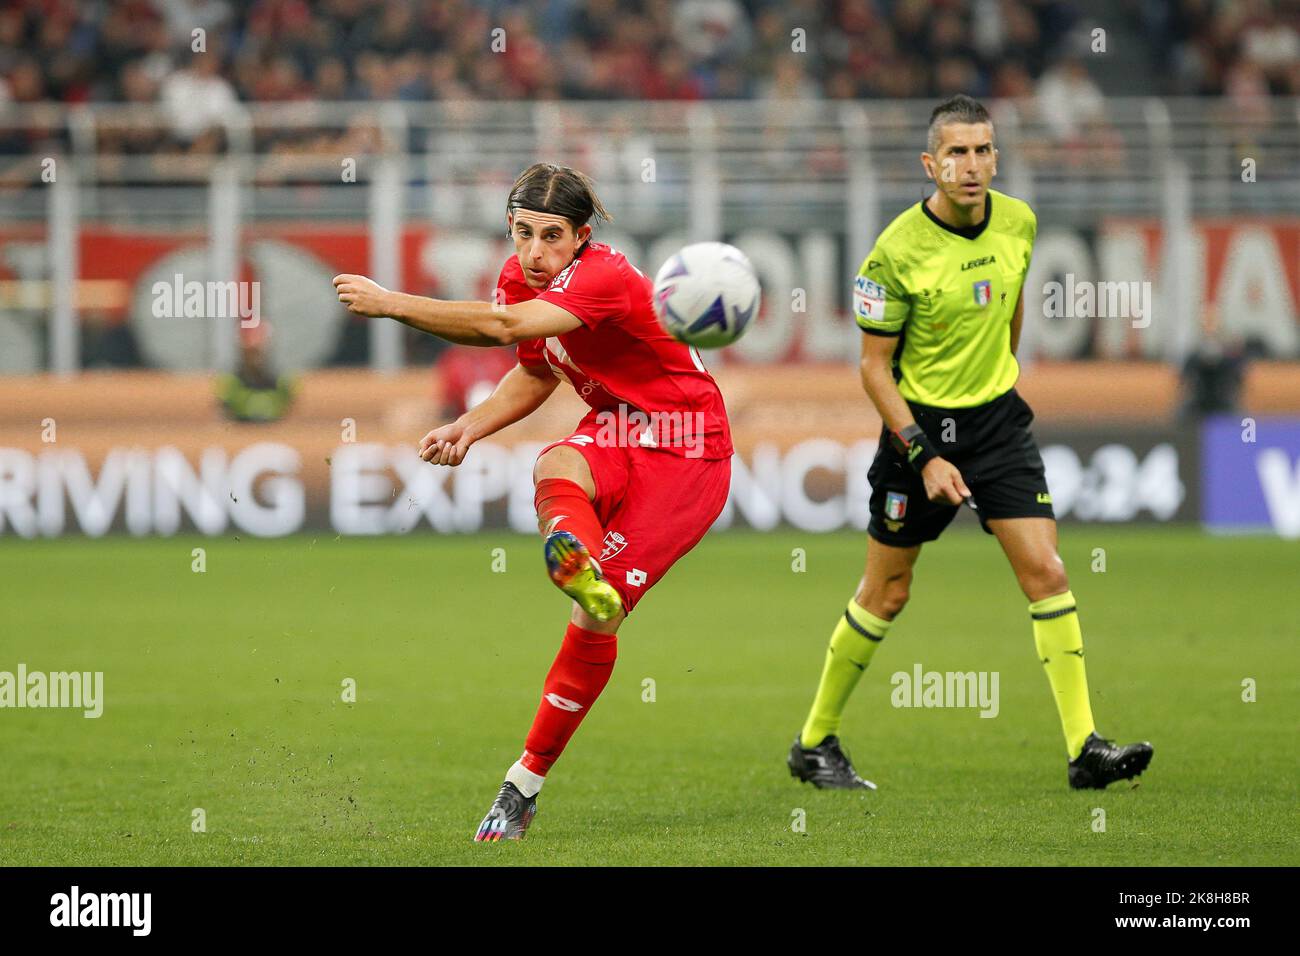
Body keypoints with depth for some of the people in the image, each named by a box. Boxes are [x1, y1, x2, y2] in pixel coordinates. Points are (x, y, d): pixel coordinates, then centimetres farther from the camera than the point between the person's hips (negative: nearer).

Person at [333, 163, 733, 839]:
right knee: (555, 470, -34)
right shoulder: (519, 276, 0)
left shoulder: (605, 277, -27)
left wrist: (390, 304, -42)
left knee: (595, 619, -15)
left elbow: (502, 325, -41)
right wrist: (469, 427, 1)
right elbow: (535, 373, 18)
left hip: (686, 453, -6)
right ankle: (581, 570, -67)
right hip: (613, 431, 6)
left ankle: (525, 783, -4)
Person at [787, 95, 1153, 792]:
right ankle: (814, 744, 21)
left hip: (999, 420, 4)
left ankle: (1084, 748, -8)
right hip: (920, 424, -4)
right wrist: (923, 456, -18)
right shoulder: (898, 251, -17)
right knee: (885, 594, 5)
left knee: (1046, 573, -8)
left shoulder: (1018, 222, -3)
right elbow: (874, 366, -12)